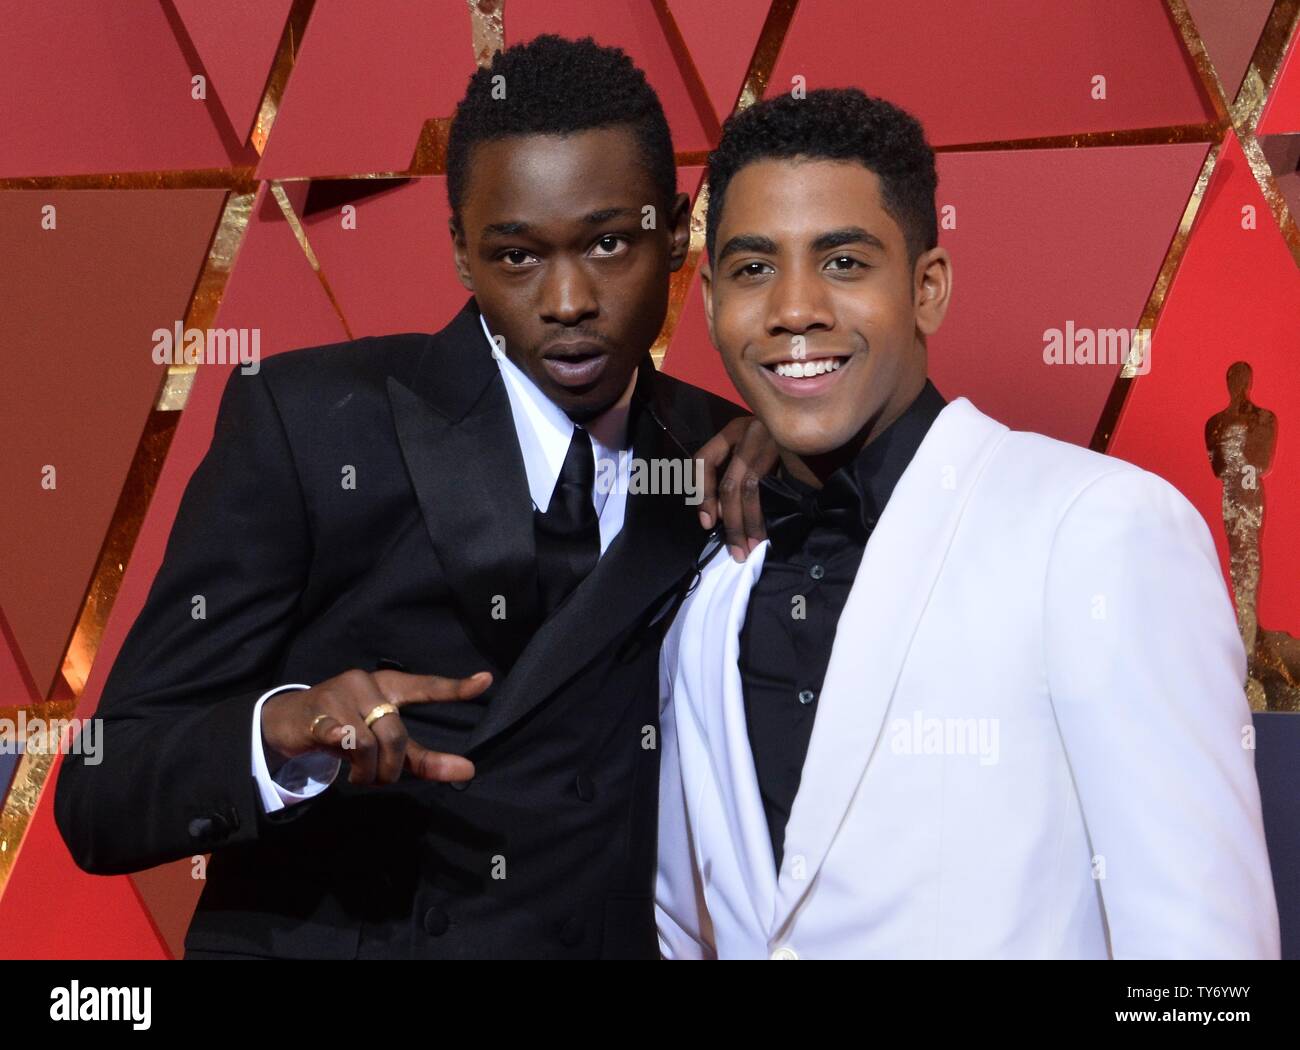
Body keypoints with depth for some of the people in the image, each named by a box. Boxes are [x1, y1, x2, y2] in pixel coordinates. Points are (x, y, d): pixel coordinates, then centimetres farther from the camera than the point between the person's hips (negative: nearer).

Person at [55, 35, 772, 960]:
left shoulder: (716, 456, 2)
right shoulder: (305, 422, -8)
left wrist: (790, 445, -4)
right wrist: (283, 734, -29)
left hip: (603, 935, 3)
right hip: (315, 937, -3)